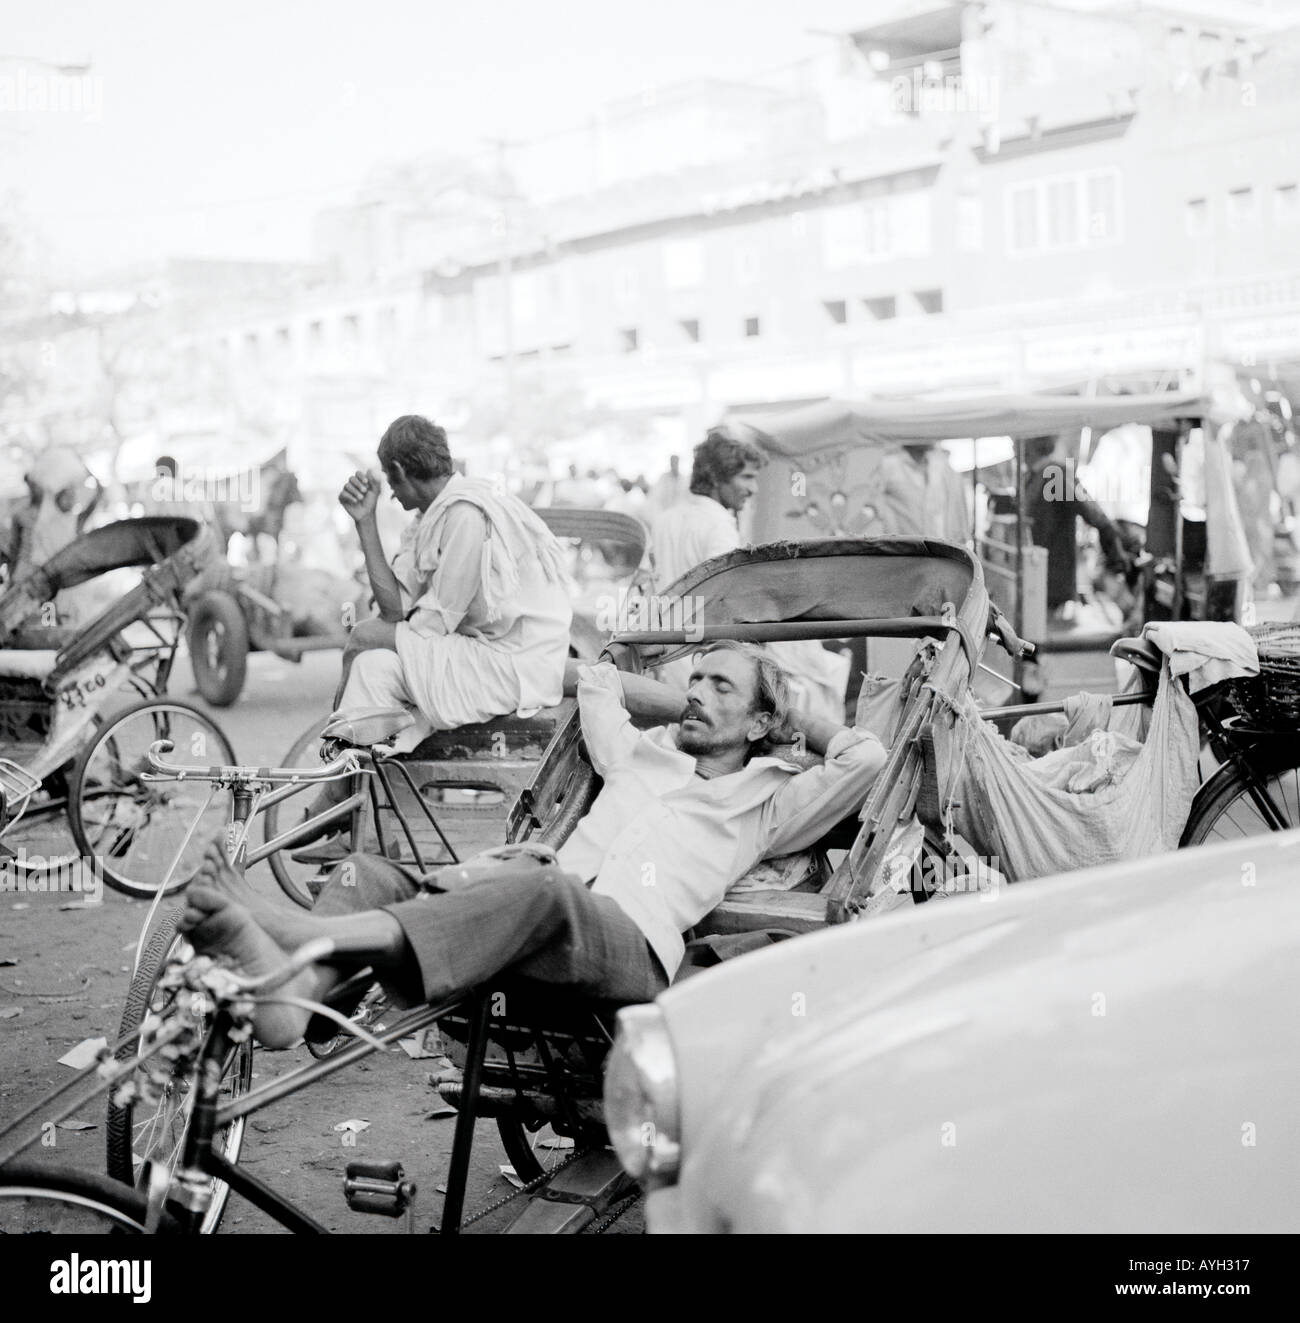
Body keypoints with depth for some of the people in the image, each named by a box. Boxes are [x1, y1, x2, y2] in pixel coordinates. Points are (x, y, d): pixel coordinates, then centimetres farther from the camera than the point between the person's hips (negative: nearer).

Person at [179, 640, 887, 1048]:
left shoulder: (768, 799, 21)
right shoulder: (642, 754, 34)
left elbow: (865, 756, 6)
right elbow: (598, 679, 49)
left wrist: (790, 716, 23)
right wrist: (689, 707, 45)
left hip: (631, 945, -6)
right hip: (542, 928, 6)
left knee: (547, 889, -43)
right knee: (366, 872, -18)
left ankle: (304, 932, -60)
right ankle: (293, 991, -52)